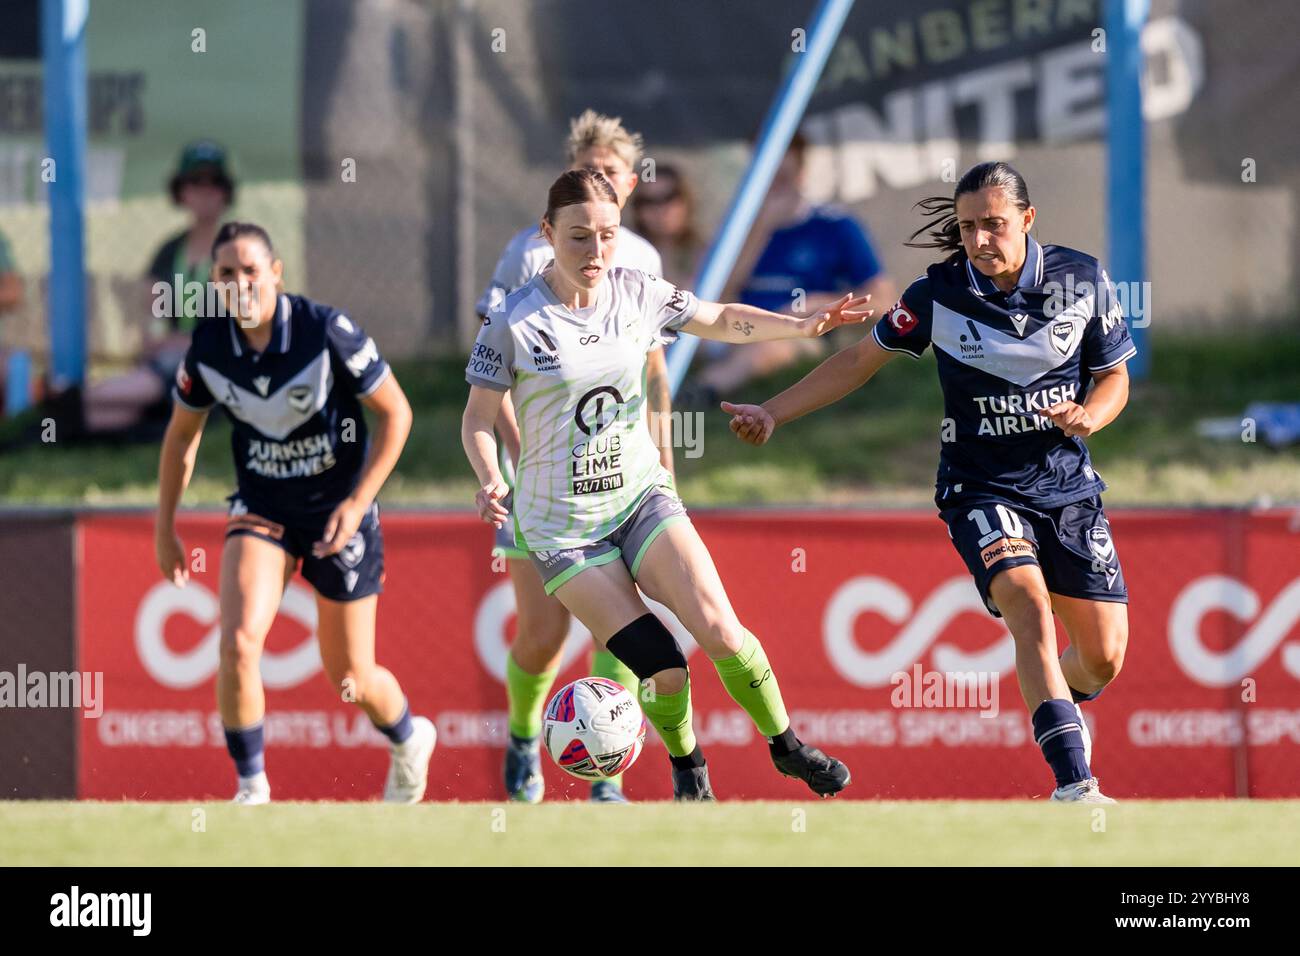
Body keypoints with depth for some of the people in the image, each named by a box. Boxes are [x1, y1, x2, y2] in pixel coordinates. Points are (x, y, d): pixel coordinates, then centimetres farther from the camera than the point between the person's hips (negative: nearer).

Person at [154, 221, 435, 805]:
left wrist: (357, 503, -16)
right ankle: (251, 787, -5)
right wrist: (165, 526, 9)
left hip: (337, 510, -2)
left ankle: (408, 740, 40)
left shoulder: (328, 331, -20)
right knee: (237, 645, -21)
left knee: (350, 679, 6)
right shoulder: (208, 348, -10)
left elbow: (395, 413, -10)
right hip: (260, 510, 2)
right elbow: (182, 434, 9)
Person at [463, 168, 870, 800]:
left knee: (718, 629, -17)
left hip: (642, 494, 3)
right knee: (660, 667, -14)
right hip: (561, 524, -3)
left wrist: (802, 325, 3)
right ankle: (686, 768, 15)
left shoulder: (635, 294, -1)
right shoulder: (514, 322, -13)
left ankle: (786, 745, 5)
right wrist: (490, 482, -23)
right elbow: (478, 419, -5)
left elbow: (721, 320, 14)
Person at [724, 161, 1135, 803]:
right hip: (981, 489, -3)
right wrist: (772, 413, -1)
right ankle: (1072, 782, -35)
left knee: (1103, 659, 3)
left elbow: (1114, 377, 7)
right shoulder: (938, 294, -9)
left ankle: (1060, 705, 42)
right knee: (1029, 606, -29)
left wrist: (1089, 416, -15)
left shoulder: (1082, 281, -5)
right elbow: (860, 361, 5)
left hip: (1069, 486, 3)